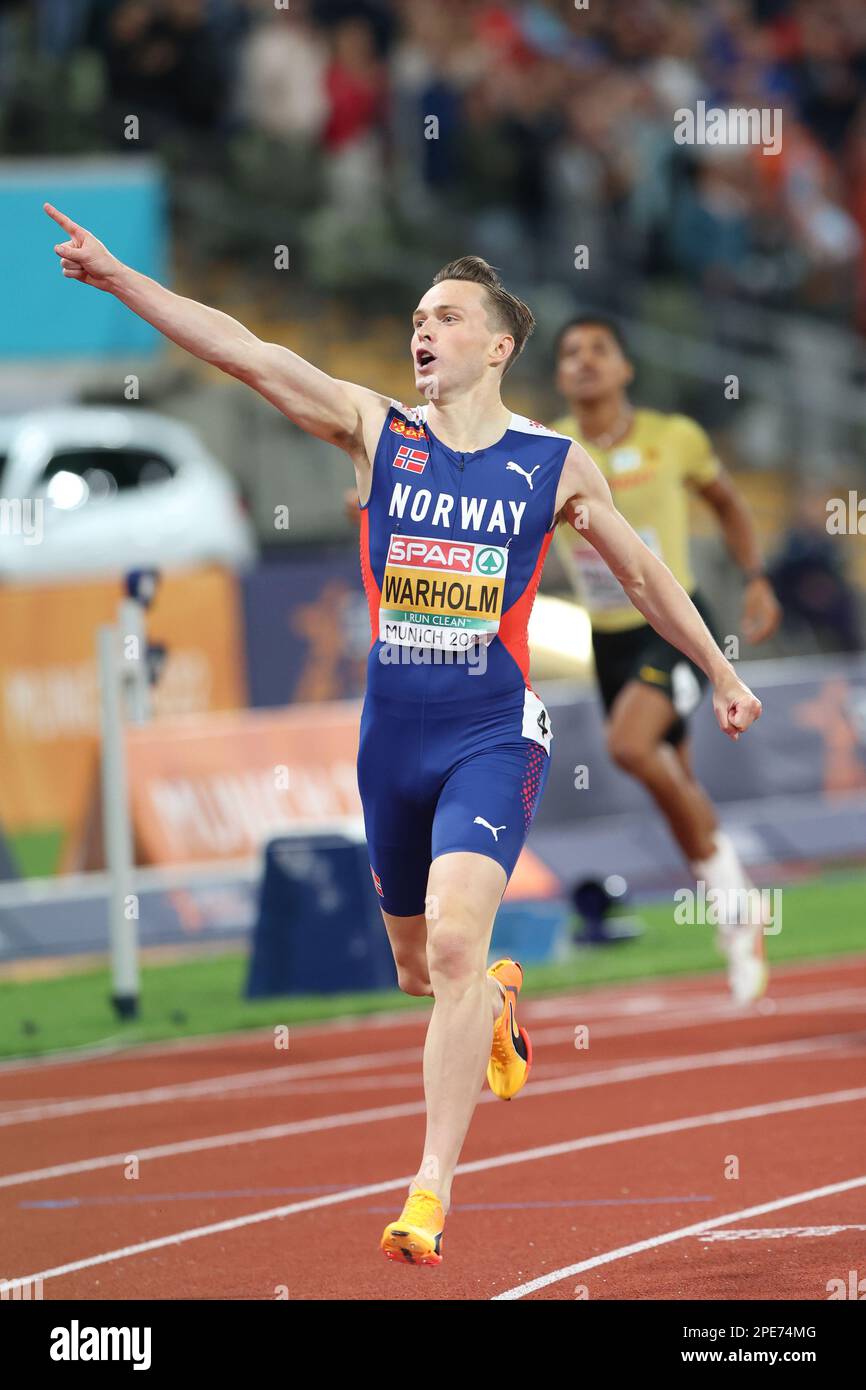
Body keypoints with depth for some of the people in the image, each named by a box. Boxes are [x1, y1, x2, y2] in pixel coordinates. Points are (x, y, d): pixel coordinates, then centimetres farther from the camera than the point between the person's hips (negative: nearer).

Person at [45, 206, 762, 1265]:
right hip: (393, 739, 3)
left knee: (454, 945, -21)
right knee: (418, 967, 15)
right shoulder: (376, 433, 0)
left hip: (493, 740, -3)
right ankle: (498, 1000, 53)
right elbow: (242, 353, -9)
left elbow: (642, 573, 14)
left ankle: (432, 1188, -18)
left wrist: (721, 675, 22)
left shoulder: (556, 465, -1)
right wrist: (117, 278, -18)